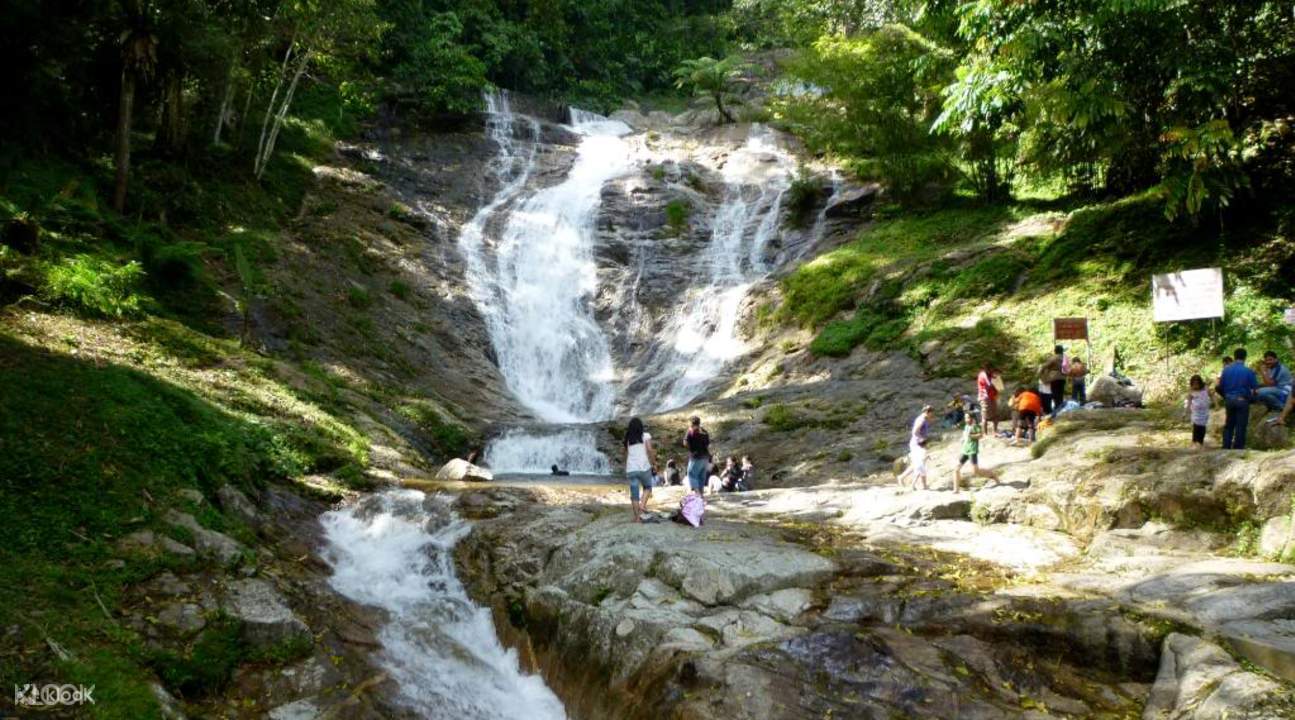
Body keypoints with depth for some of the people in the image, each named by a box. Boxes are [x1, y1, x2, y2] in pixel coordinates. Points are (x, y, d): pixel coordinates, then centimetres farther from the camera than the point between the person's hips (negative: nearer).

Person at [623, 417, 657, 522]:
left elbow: (626, 454, 11)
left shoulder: (628, 438, 10)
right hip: (644, 467, -2)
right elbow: (650, 451, -8)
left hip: (631, 469, 2)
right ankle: (642, 505, -3)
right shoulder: (645, 436, 0)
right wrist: (654, 464, -1)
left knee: (634, 494, 6)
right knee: (647, 487, 21)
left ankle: (637, 517, 7)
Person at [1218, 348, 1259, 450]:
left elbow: (1220, 387, 2)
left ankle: (1226, 447, 9)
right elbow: (1255, 388, -7)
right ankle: (1238, 448, 3)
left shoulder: (1226, 369, 0)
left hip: (1229, 400, 3)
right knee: (1240, 427, 3)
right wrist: (1252, 399, 12)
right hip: (1242, 401, -3)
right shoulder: (1249, 371, -7)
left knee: (1228, 426, 12)